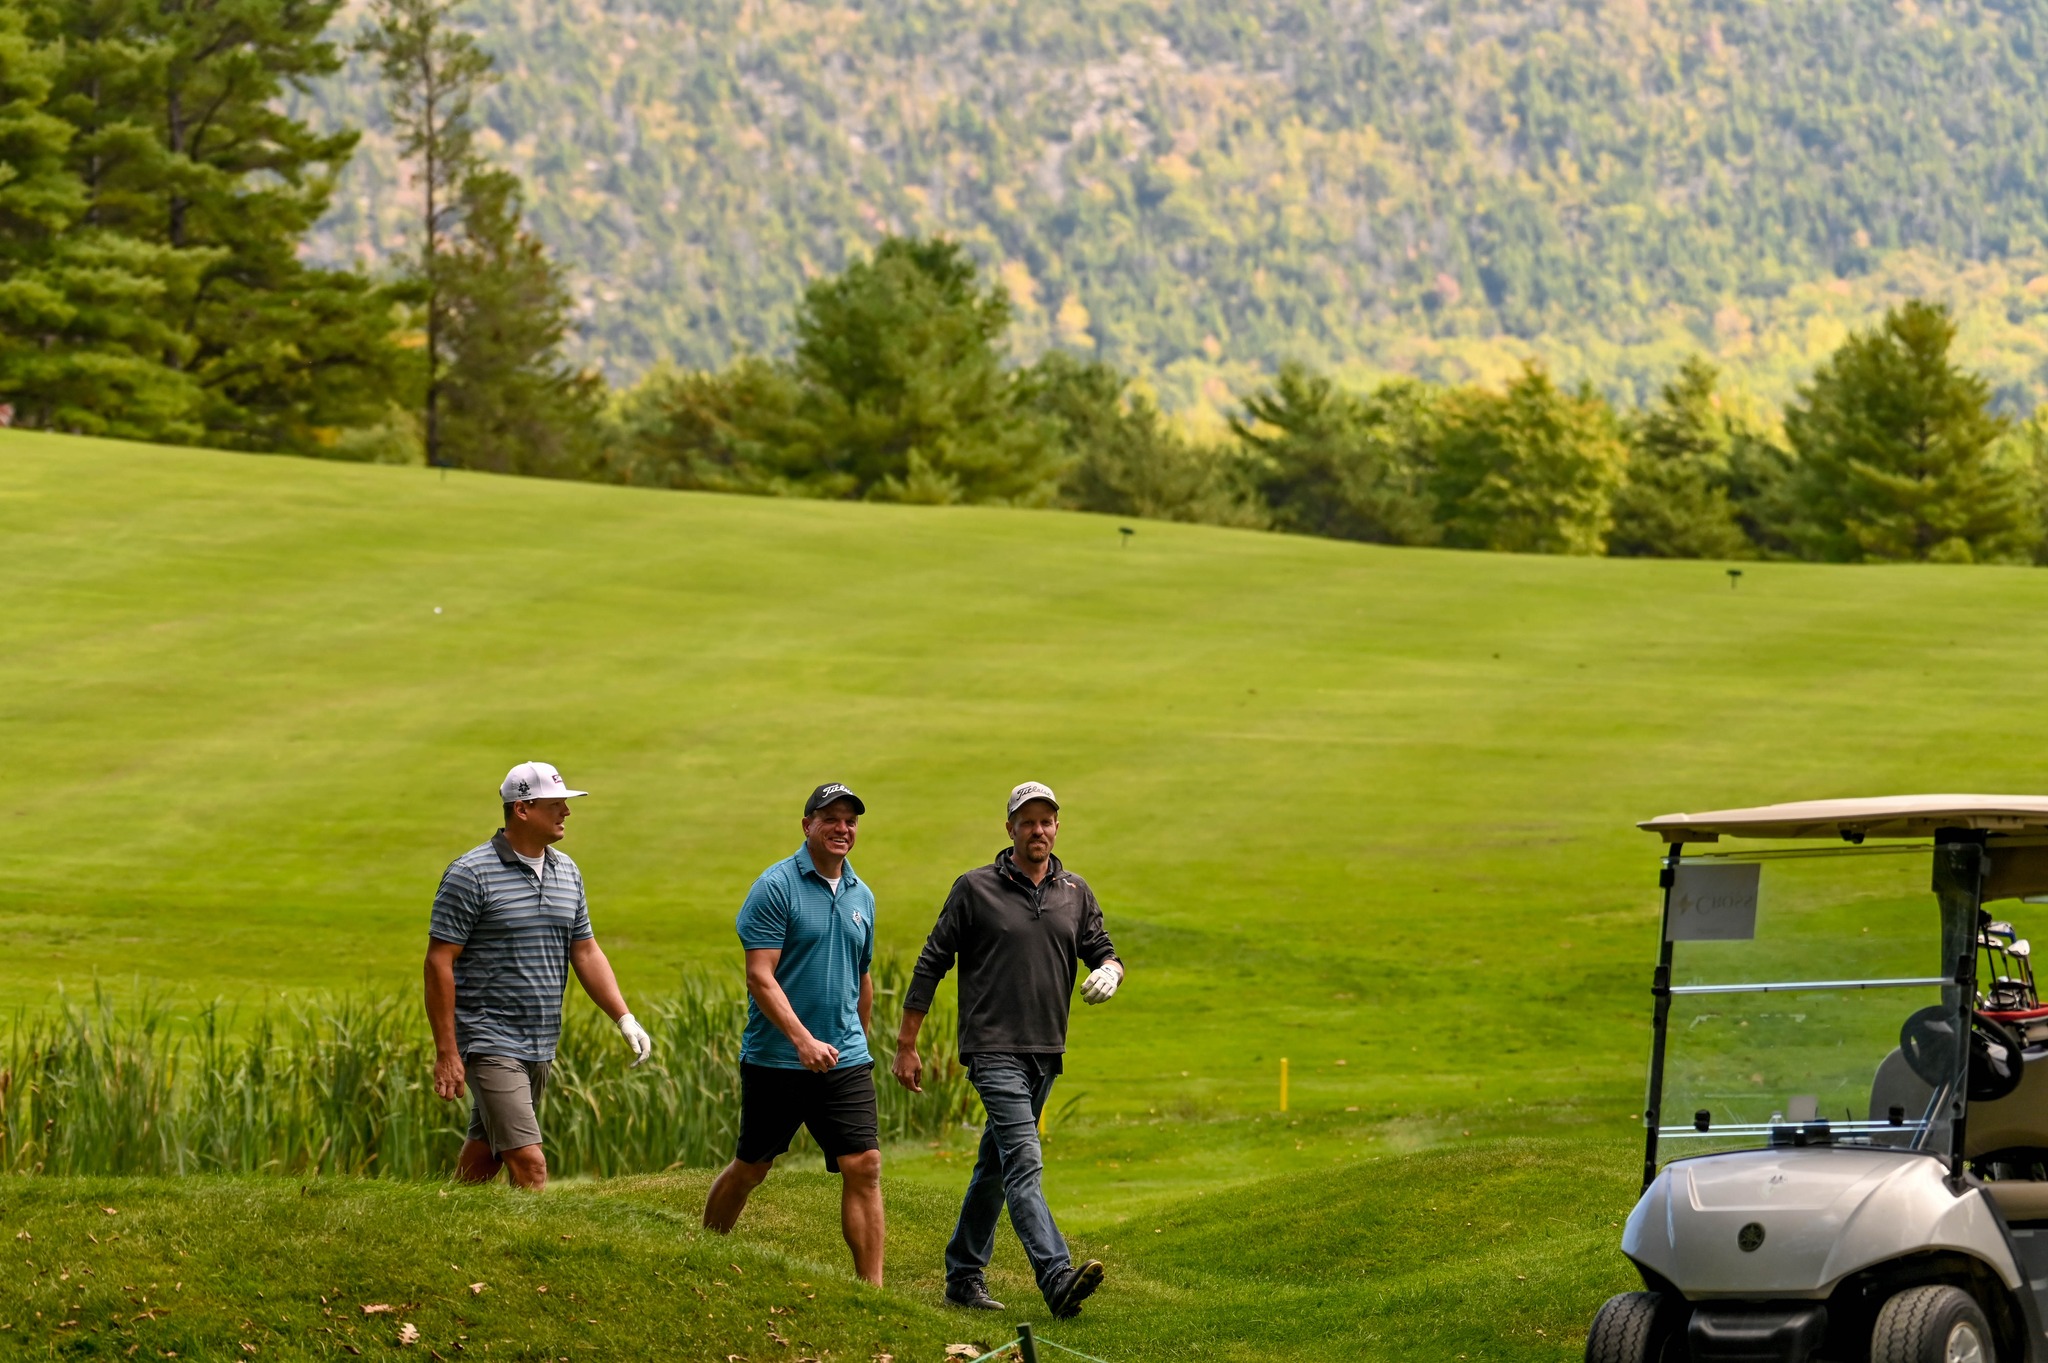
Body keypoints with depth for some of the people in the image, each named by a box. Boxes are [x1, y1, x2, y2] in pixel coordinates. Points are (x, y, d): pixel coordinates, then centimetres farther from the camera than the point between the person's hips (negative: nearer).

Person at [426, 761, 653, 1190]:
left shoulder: (567, 873, 11)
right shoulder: (470, 875, -11)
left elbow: (585, 953, 17)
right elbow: (439, 963, -11)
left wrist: (624, 1018, 4)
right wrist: (446, 1053, -15)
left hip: (540, 1049, 7)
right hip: (490, 1043, -7)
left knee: (485, 1156, 13)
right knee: (529, 1163, -15)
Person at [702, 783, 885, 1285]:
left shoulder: (861, 896, 11)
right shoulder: (776, 886, -10)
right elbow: (760, 977, -16)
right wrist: (803, 1040, -26)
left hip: (845, 1060, 5)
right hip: (776, 1059, -5)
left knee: (864, 1167, -8)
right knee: (751, 1168, 8)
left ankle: (872, 1288, -8)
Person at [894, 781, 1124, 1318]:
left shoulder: (1076, 893, 11)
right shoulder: (975, 889, -2)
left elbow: (1102, 951, 14)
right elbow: (931, 964, 1)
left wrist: (1109, 971, -13)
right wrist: (906, 1046, 0)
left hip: (1046, 1052, 6)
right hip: (994, 1050, -6)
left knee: (996, 1165, 14)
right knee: (1023, 1162, -18)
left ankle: (963, 1275, 23)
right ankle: (1058, 1280, -31)